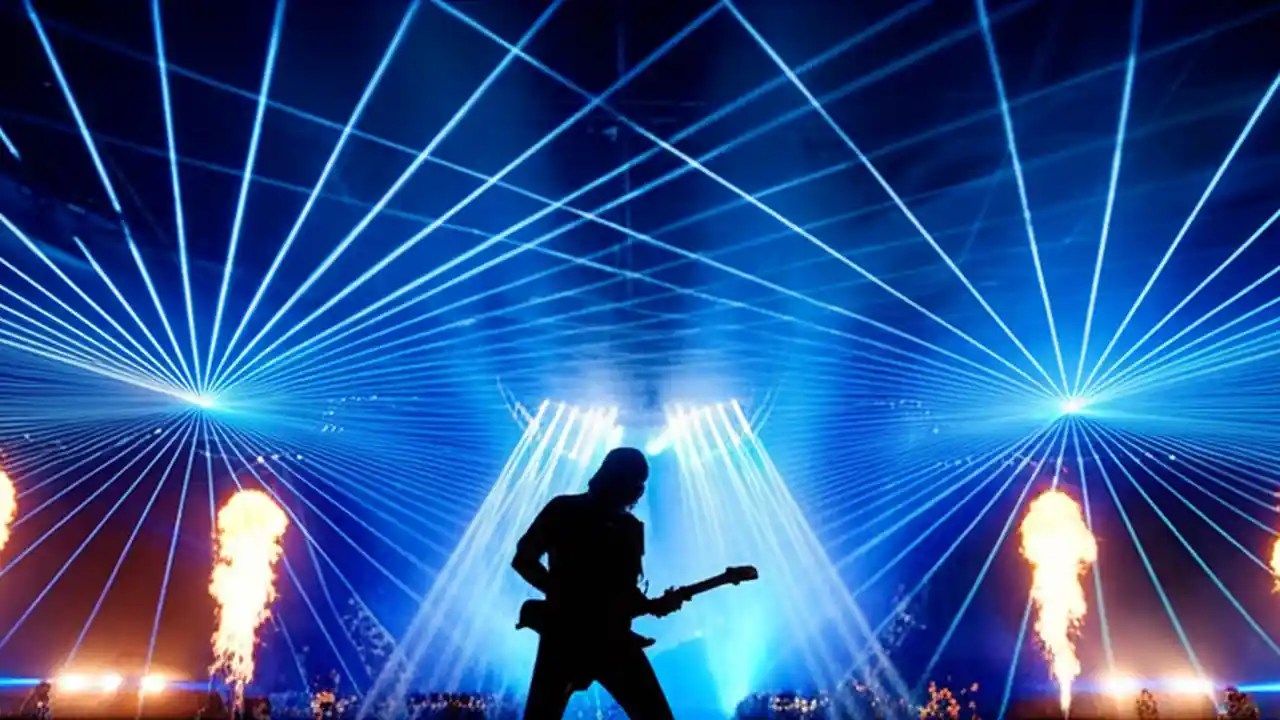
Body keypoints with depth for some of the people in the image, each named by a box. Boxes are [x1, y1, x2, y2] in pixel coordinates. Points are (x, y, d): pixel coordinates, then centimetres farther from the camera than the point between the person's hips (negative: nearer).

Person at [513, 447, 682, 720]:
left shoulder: (630, 527, 13)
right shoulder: (564, 510, 0)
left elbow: (626, 589, 15)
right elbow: (523, 560, 0)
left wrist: (654, 605, -4)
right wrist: (563, 595, -9)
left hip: (614, 638, 4)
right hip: (565, 635, -3)